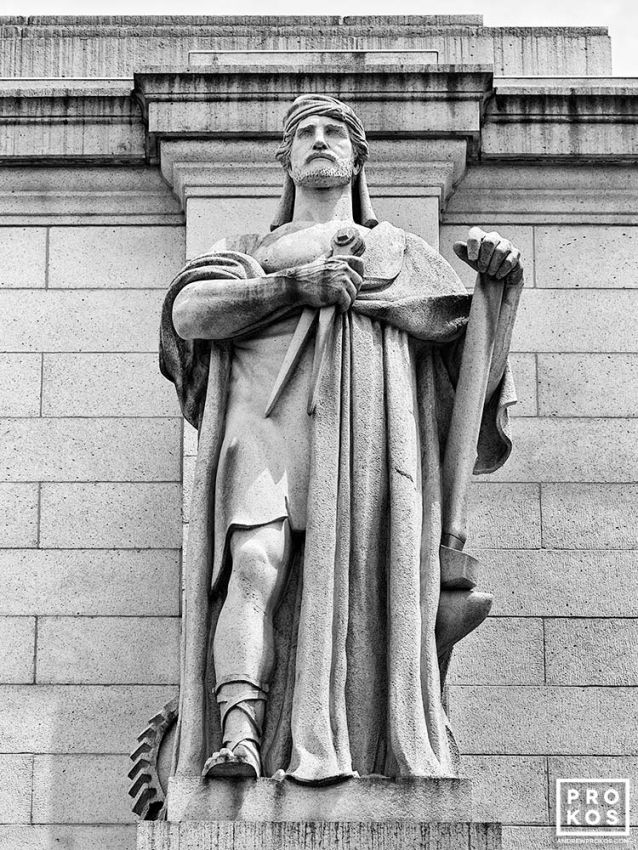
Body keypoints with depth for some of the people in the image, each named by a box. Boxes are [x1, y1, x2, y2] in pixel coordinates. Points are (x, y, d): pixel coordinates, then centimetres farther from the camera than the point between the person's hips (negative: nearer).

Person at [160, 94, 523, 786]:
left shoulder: (399, 249, 34)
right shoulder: (247, 249, 31)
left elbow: (469, 337, 22)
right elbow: (189, 310, 9)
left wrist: (497, 280, 0)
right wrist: (297, 285, -3)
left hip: (363, 419, 1)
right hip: (265, 408, -1)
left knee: (343, 576, -17)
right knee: (255, 565, -24)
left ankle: (322, 747, -22)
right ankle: (238, 737, -35)